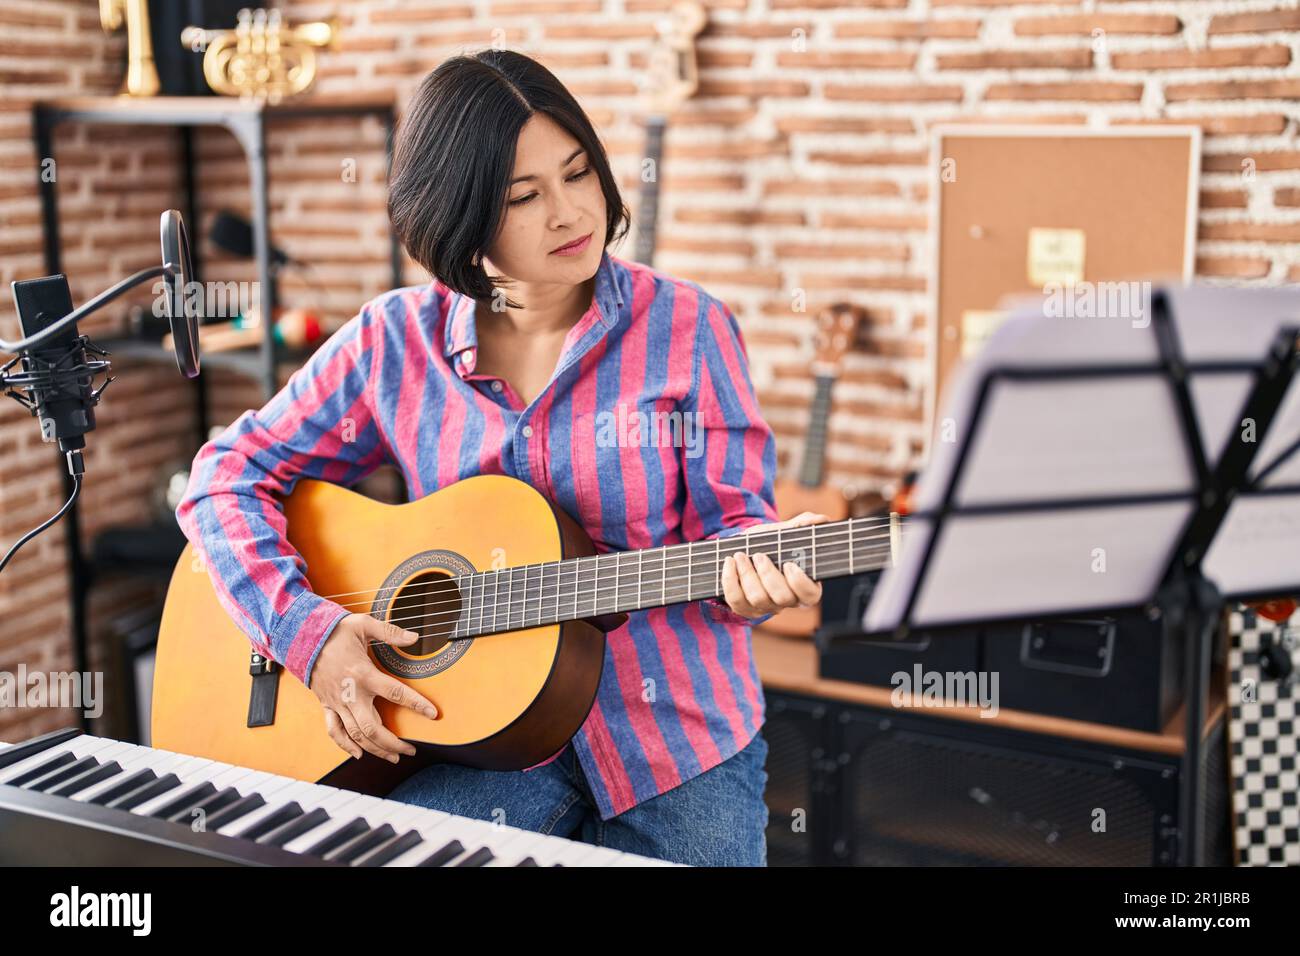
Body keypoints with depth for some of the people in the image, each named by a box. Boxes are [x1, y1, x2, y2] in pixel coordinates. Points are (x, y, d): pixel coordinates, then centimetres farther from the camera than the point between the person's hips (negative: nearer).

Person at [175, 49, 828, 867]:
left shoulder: (687, 327, -6)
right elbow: (229, 475, 2)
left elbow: (731, 518, -3)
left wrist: (760, 566, -27)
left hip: (679, 733, 0)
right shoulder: (398, 341, -2)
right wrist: (307, 629, -12)